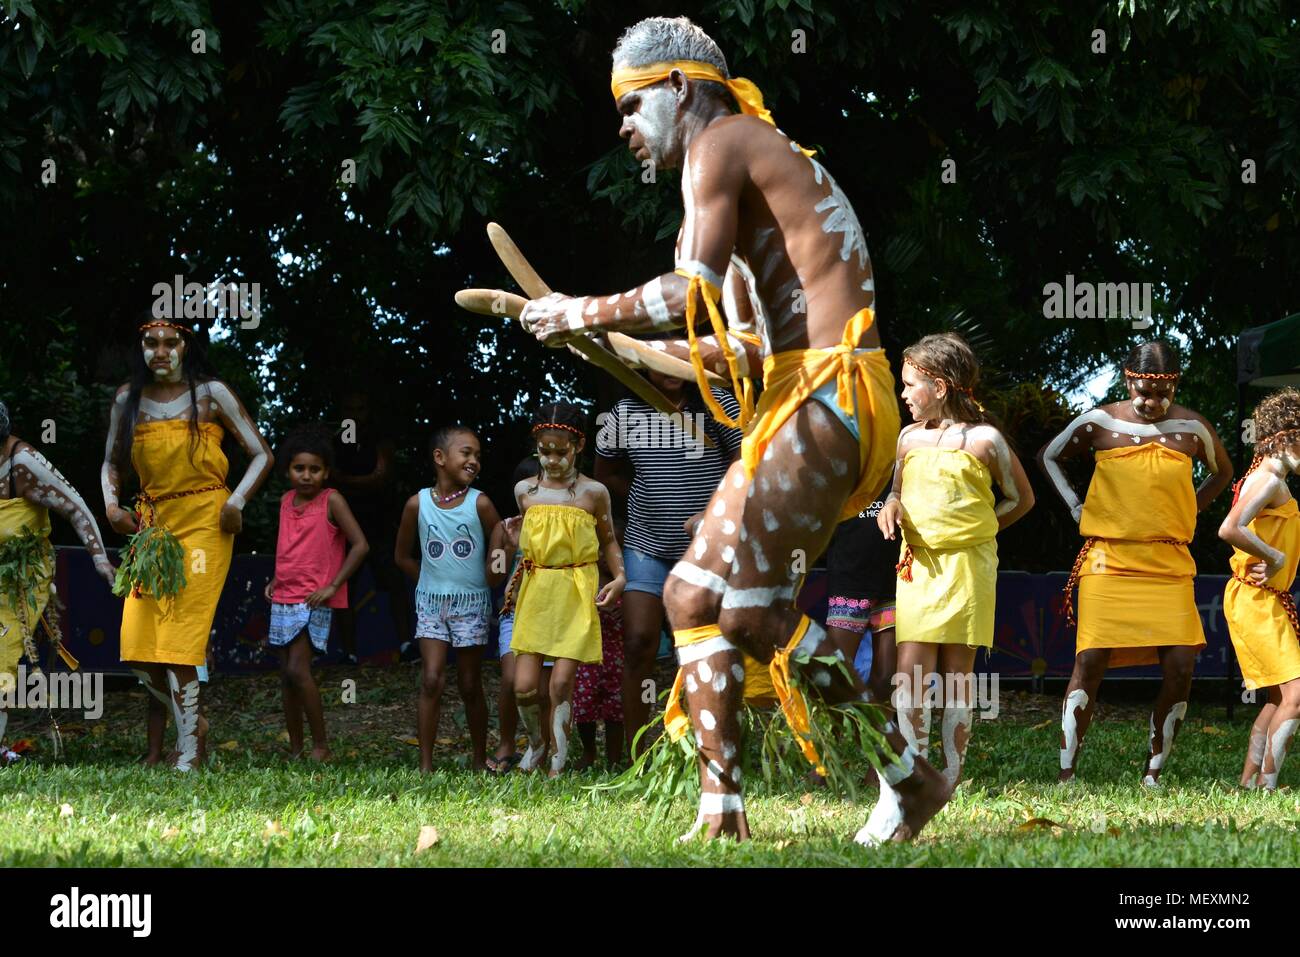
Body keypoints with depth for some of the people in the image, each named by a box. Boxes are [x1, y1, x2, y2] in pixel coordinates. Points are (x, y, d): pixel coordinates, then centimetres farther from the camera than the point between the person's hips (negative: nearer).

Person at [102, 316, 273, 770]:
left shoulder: (211, 394, -2)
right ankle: (193, 721, 19)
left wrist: (236, 501, -15)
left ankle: (189, 754, -5)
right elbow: (112, 464, 18)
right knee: (136, 649, -3)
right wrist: (112, 504, -1)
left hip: (203, 524, -4)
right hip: (151, 524, 4)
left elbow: (262, 455, 0)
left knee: (178, 645, -12)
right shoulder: (129, 400, 8)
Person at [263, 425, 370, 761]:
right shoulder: (286, 501, 11)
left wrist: (333, 586, -14)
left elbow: (360, 545, -11)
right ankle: (295, 749, 12)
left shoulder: (331, 501, -8)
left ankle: (321, 745, -7)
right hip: (283, 598, 7)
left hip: (314, 601, -7)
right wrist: (275, 579, 11)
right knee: (287, 675, 6)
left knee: (298, 671, -16)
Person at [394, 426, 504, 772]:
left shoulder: (479, 503, -7)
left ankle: (479, 760, 19)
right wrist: (432, 580, 6)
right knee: (431, 680, -9)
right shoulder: (418, 504, -3)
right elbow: (402, 555, 10)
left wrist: (491, 575, -5)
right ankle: (425, 765, -9)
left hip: (471, 603, 0)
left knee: (470, 685, 6)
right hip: (431, 602, 0)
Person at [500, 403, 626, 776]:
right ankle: (535, 744, 26)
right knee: (524, 686, -2)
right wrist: (515, 543, 0)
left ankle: (558, 762, 6)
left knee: (561, 683, -6)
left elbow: (608, 540, 12)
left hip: (576, 598, -2)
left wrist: (620, 577, -1)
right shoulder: (526, 491, 6)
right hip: (534, 594, 2)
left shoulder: (592, 493, -1)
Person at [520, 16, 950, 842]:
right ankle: (722, 807, 4)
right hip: (811, 397, 10)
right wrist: (677, 356, 27)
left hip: (826, 400, -10)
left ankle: (909, 774, -5)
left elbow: (694, 292, -16)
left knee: (750, 608, -14)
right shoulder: (768, 160, 26)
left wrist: (583, 316, -3)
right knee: (693, 591, 7)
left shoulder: (720, 143, -3)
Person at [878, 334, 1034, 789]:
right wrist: (891, 506, 0)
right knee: (910, 674, -8)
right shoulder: (910, 437, 11)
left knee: (957, 675, 2)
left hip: (967, 567, -3)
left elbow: (1021, 498, 9)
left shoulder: (984, 440, -1)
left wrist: (978, 528, 0)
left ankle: (950, 785, 6)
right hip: (918, 565, 3)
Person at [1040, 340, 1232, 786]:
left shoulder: (1192, 428, 3)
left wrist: (1185, 514, 12)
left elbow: (1222, 472, 23)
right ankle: (1067, 774, -7)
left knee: (1180, 665, -9)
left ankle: (1153, 773, 3)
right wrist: (1075, 506, 5)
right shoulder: (1100, 423, -1)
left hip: (1169, 565, 2)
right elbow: (1049, 457, 15)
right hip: (1108, 561, -2)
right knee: (1091, 661, -10)